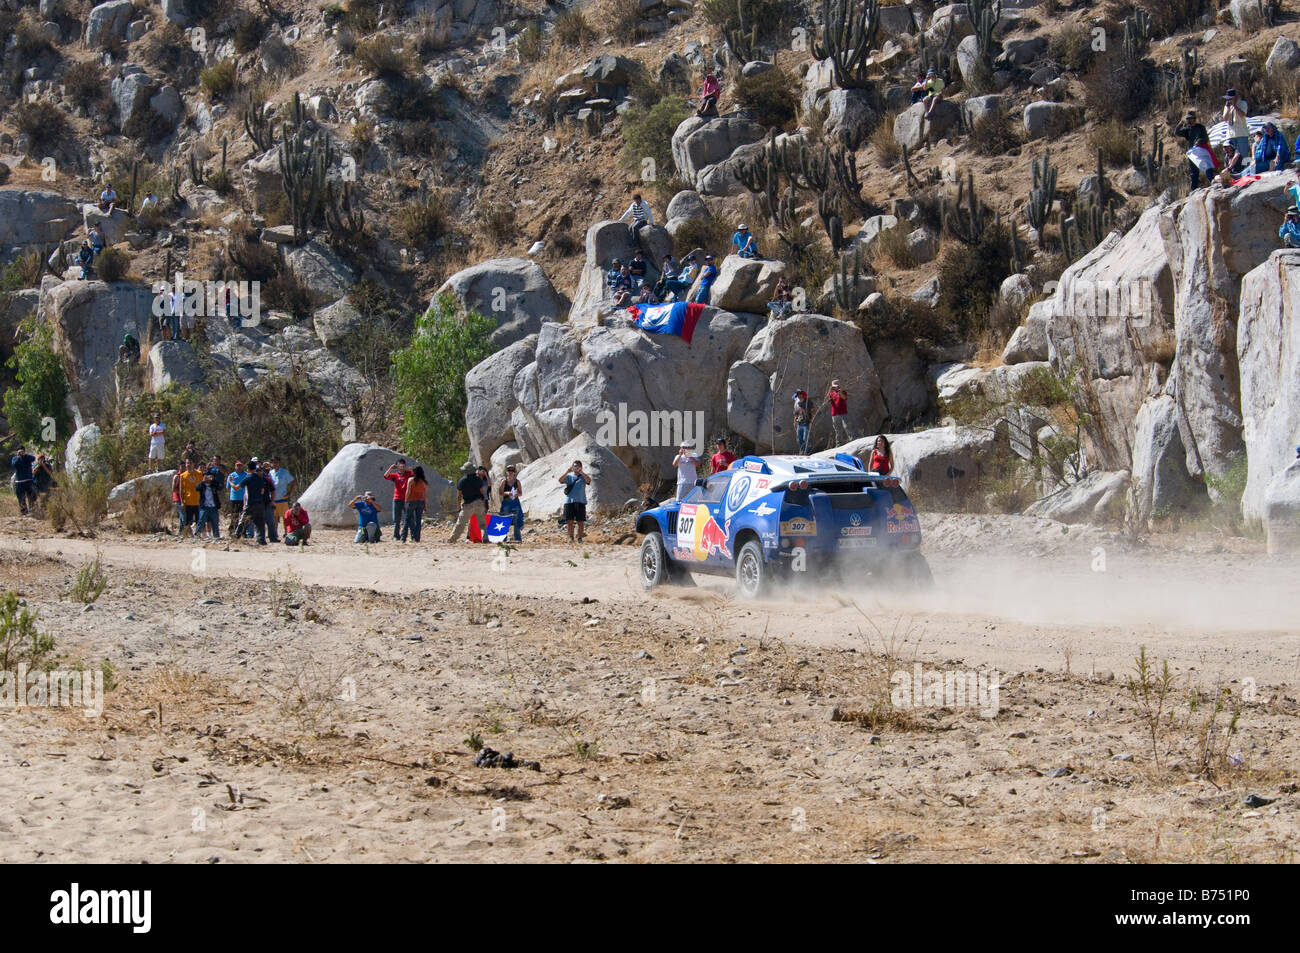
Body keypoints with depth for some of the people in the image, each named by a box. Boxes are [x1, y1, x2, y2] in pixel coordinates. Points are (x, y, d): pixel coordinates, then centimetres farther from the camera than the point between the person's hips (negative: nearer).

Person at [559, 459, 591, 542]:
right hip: (569, 501, 1)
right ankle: (571, 537, 7)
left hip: (580, 501, -1)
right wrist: (567, 472, -16)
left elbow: (589, 481, -10)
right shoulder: (568, 476, 14)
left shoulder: (583, 477, 11)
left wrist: (581, 472, -19)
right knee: (569, 521, -2)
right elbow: (560, 480, -4)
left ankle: (580, 537, 5)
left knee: (580, 521, -2)